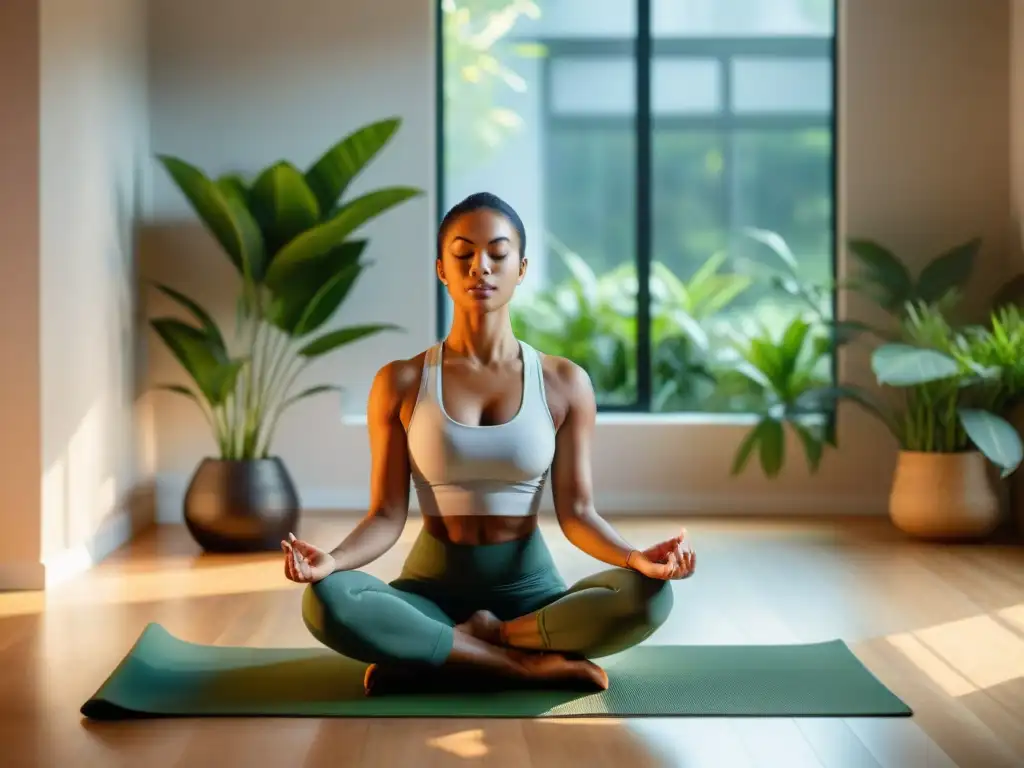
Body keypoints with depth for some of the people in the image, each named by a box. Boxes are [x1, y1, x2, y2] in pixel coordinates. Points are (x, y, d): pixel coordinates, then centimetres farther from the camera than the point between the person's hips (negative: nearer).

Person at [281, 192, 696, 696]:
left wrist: (637, 557, -23)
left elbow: (575, 511, -3)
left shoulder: (564, 383, 0)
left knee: (649, 596, -29)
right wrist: (332, 559, -26)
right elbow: (387, 515, -4)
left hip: (530, 589, 1)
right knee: (326, 601, -33)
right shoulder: (401, 383, -2)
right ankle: (528, 664, -23)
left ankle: (424, 655, -19)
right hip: (433, 585, -1)